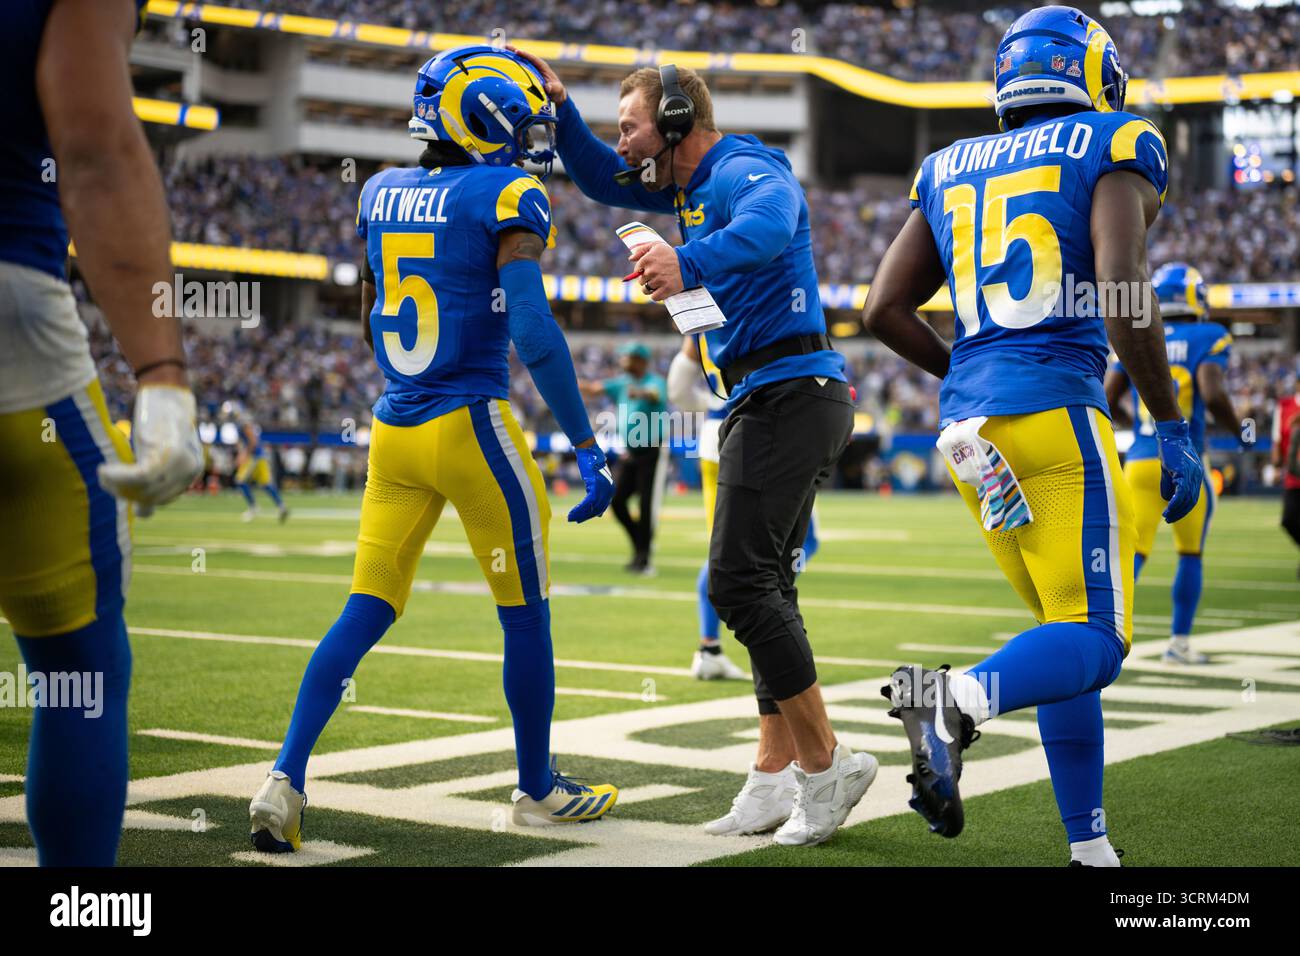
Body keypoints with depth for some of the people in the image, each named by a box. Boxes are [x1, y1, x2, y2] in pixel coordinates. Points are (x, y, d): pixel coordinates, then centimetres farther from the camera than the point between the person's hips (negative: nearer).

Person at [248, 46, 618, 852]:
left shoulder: (382, 193, 9)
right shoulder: (507, 198, -10)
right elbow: (533, 330, -19)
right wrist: (589, 447, -15)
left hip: (394, 430, 6)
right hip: (472, 427, -6)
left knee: (366, 613, 10)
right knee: (526, 615, 11)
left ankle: (287, 779, -1)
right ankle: (537, 790, 24)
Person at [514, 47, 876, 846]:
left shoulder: (744, 172, -14)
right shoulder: (691, 183, 17)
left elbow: (768, 224, -38)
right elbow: (602, 180, 30)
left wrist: (689, 263, -57)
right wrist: (559, 106, 14)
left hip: (786, 390, -11)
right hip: (772, 399, 11)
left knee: (739, 582, -13)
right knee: (766, 586, 12)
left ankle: (825, 764, -6)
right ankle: (777, 776, 17)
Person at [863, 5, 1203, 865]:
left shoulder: (952, 170, 17)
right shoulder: (1111, 152, 2)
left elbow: (884, 310, 14)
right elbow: (1123, 297, -13)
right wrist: (1174, 429, -5)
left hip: (969, 422, 6)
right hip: (1057, 413, -6)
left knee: (1066, 630, 15)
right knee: (1096, 640, -5)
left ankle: (1090, 847, 15)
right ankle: (961, 698, -35)